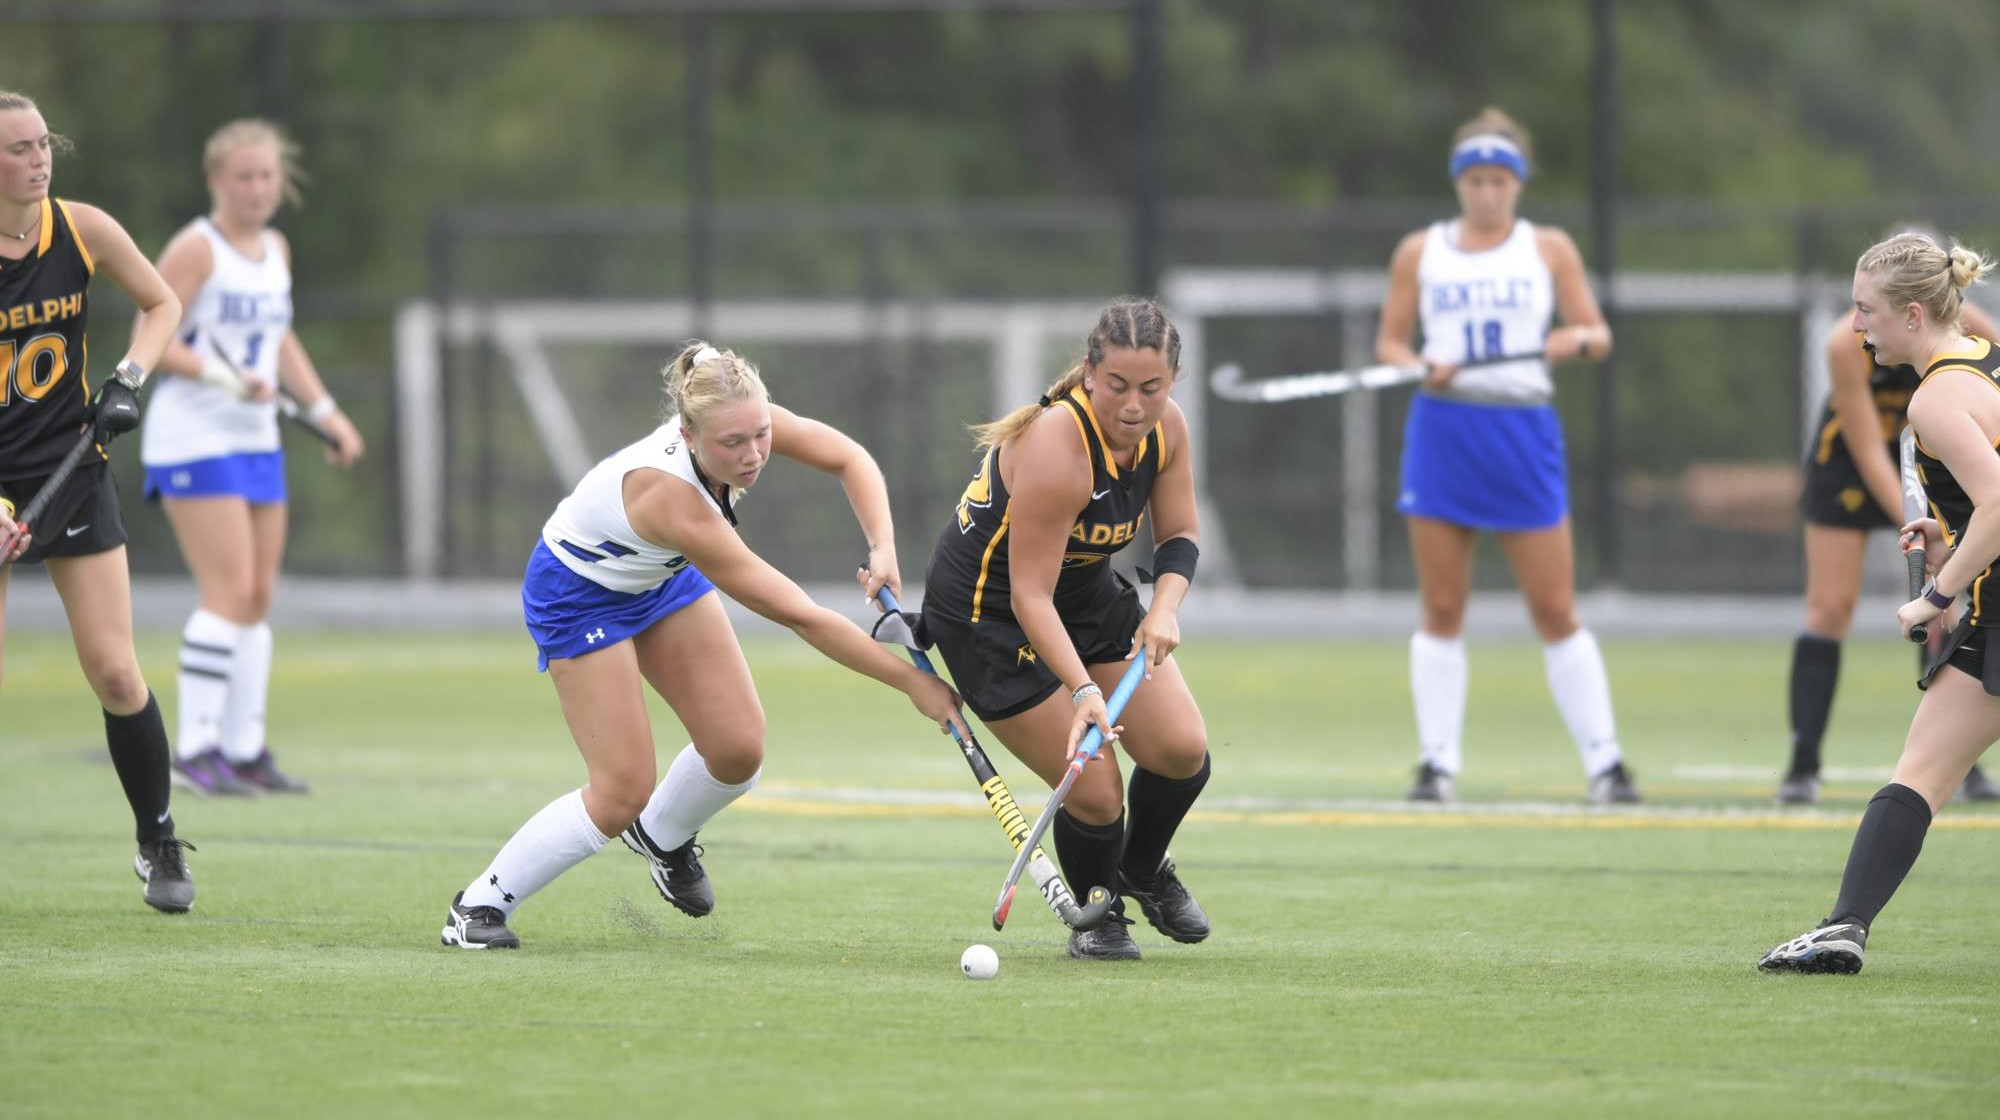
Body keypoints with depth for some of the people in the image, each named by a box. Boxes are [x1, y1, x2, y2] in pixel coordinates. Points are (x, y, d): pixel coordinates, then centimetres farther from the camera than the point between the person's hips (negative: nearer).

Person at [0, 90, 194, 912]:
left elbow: (162, 304, 13)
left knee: (115, 673, -3)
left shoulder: (82, 230, -4)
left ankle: (160, 845, 13)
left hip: (73, 468, 2)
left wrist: (129, 379, -5)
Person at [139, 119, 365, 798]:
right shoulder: (196, 249, -10)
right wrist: (224, 377, -25)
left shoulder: (275, 250, 13)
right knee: (230, 590, -15)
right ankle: (194, 749, -13)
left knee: (257, 596, 6)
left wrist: (326, 412, 20)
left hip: (256, 439, 8)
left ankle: (245, 750, 11)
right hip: (193, 438, -8)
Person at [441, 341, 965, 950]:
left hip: (661, 575, 7)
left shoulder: (741, 422, -27)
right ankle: (479, 904, 6)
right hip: (578, 592, -7)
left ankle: (662, 837, 30)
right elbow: (801, 616, -40)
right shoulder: (669, 496, -43)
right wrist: (911, 681, -36)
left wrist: (883, 548, -27)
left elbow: (848, 458, -9)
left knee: (739, 750, -2)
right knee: (623, 793, -11)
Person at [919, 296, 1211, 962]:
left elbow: (1179, 533, 3)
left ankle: (1143, 870, 26)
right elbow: (1030, 594, -33)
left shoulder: (1166, 427, -12)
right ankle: (1098, 917, 20)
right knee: (1093, 791, -12)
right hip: (988, 612, -7)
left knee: (1181, 750, -6)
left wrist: (1166, 605, -17)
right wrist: (1083, 690, -43)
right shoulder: (1056, 449, -35)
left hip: (1088, 592, 7)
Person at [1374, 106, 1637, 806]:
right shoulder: (1420, 252, 9)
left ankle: (1604, 762, 1)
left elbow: (1598, 336, 7)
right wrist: (1422, 367, -11)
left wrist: (1577, 339, -16)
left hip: (1523, 435, -1)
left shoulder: (1548, 248, 8)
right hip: (1442, 429, 1)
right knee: (1441, 611, 0)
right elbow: (1388, 341, 11)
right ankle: (1437, 763, 5)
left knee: (1555, 612, -3)